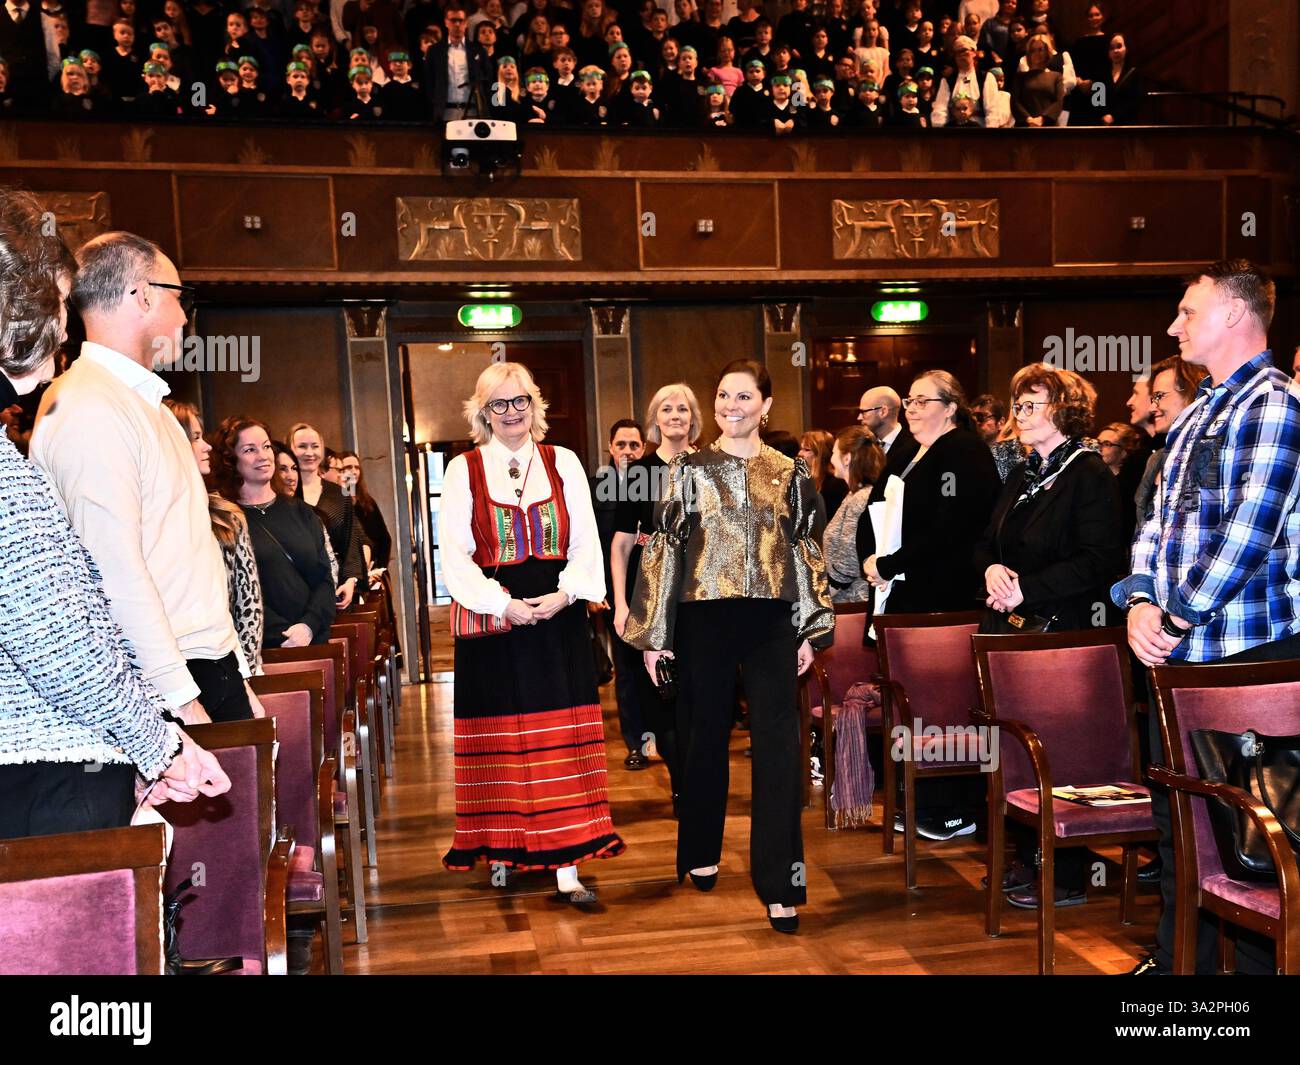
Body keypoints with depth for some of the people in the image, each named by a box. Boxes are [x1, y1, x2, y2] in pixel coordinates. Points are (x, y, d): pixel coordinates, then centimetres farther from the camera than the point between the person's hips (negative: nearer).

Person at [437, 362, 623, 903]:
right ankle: (502, 848, 20)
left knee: (562, 739, 0)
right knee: (500, 738, 5)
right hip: (491, 620, -1)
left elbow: (585, 541, 5)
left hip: (558, 617, 1)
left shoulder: (563, 463, 8)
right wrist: (504, 604, -13)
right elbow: (453, 553, -3)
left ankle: (566, 863, 3)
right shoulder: (463, 470, 3)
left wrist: (566, 594, -12)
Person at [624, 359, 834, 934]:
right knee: (706, 736, 11)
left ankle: (779, 883, 1)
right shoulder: (689, 469, 4)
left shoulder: (790, 472, 8)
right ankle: (702, 852, 31)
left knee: (777, 745, -4)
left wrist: (810, 628, 6)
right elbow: (663, 546, 2)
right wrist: (654, 633, -2)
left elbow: (807, 550, 10)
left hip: (770, 621, 0)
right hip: (703, 620, 0)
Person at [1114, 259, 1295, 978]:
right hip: (1177, 650, 9)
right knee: (1176, 811, 16)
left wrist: (1178, 616, -14)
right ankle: (1177, 957, 29)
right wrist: (1141, 600, -1)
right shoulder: (1197, 413, 18)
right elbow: (1158, 520, 16)